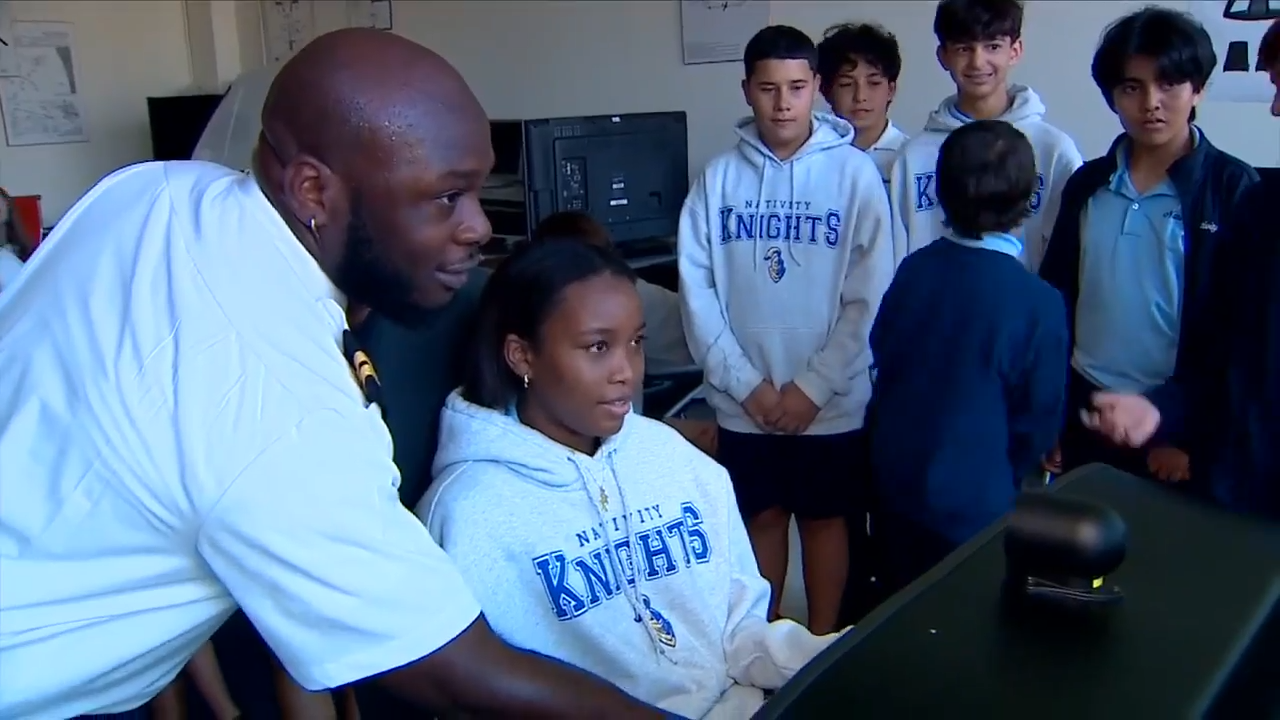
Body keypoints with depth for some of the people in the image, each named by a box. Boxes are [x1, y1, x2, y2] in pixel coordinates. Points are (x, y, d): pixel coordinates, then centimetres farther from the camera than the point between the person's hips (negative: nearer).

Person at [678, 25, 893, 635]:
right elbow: (696, 290, -4)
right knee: (761, 518, 15)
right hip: (744, 402, 1)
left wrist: (814, 386, -11)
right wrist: (746, 383, -9)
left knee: (823, 519, 14)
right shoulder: (718, 177, -2)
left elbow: (869, 295, -8)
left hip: (831, 401, -1)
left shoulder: (854, 173, -6)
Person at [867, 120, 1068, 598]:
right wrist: (1007, 476, 9)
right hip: (973, 503, -4)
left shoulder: (913, 270, -9)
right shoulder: (1039, 304, -21)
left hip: (895, 481, 5)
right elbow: (1039, 421, -11)